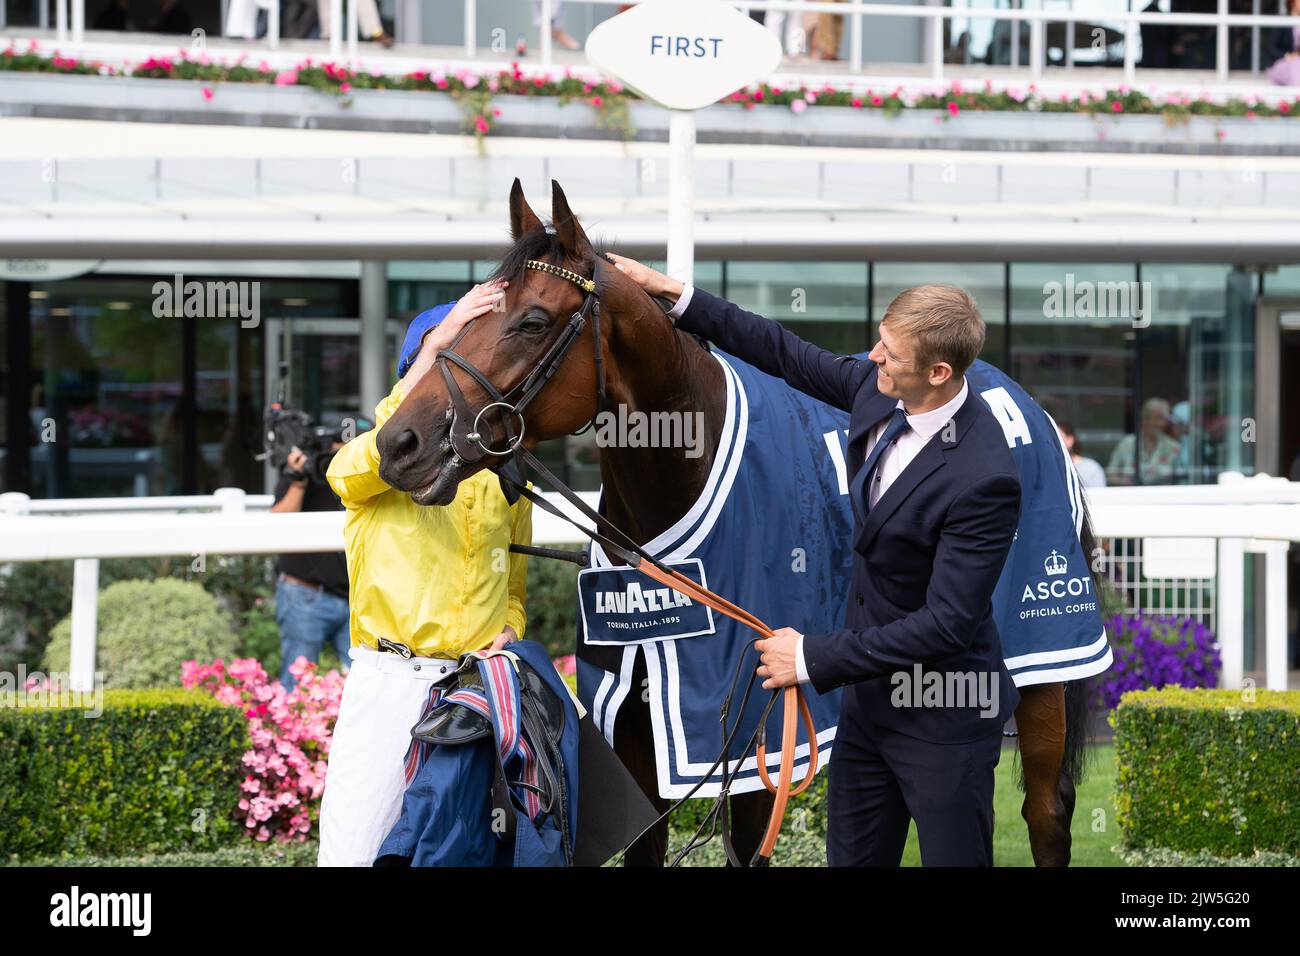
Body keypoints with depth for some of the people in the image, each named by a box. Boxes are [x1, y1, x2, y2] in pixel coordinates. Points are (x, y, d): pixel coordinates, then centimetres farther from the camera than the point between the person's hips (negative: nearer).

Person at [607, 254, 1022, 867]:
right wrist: (668, 292, 9)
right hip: (870, 695, 8)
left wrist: (815, 658, -23)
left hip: (942, 723, -8)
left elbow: (947, 622, -28)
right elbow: (785, 354, 10)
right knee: (852, 859, 19)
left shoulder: (984, 478, -30)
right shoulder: (877, 387, -7)